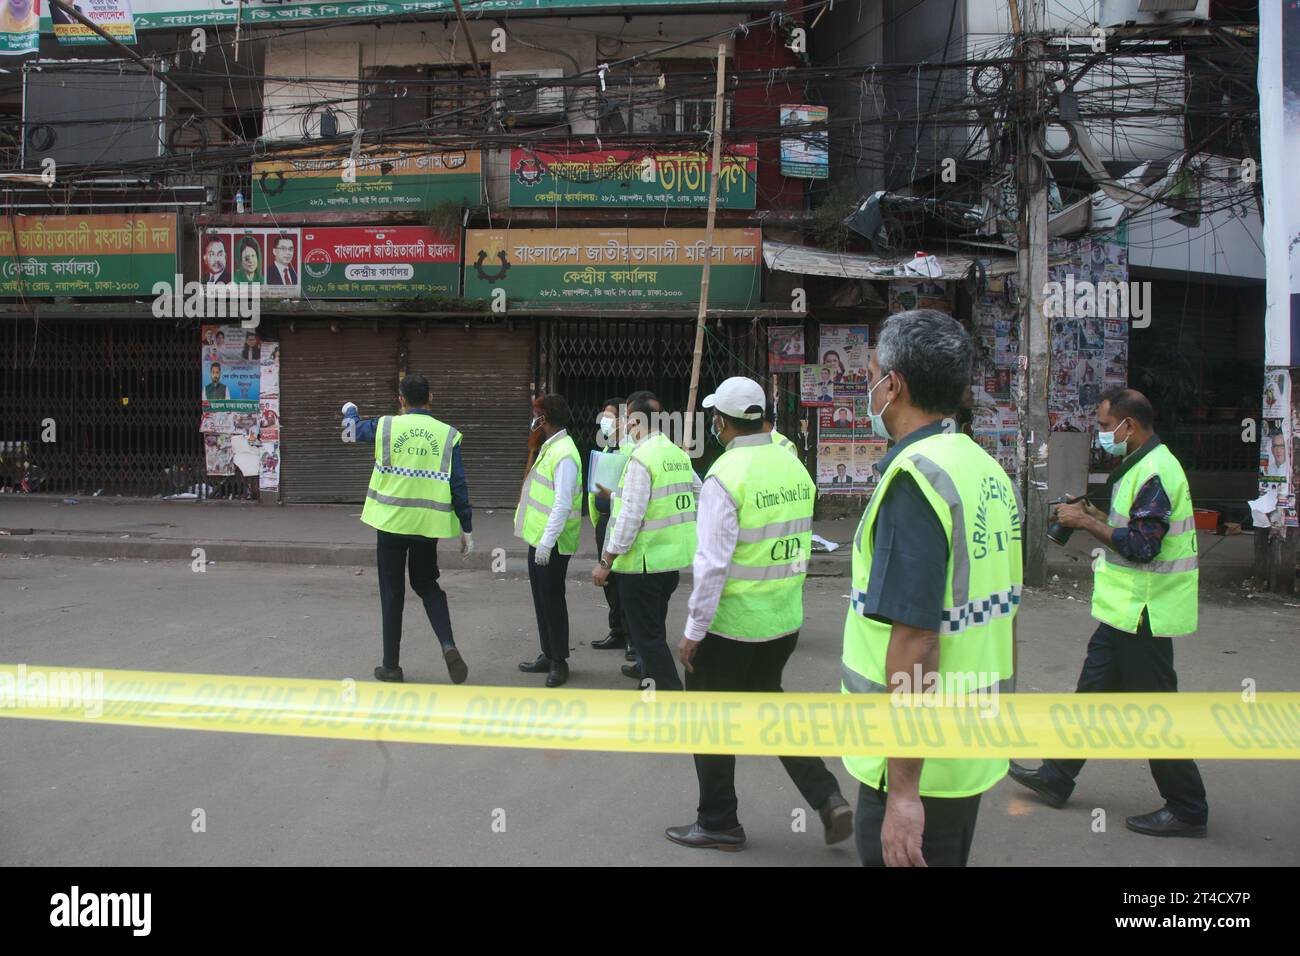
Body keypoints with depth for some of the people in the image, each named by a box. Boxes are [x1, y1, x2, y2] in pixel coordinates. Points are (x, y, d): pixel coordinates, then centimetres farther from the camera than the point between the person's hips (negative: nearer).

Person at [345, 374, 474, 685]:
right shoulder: (448, 434, -2)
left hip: (391, 520, -1)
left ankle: (391, 665, 14)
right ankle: (447, 644, -3)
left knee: (392, 592, 9)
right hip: (428, 524, 2)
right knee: (426, 584, 19)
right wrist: (466, 529, 4)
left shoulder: (386, 426, -3)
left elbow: (358, 428, 20)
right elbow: (458, 485, -3)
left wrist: (350, 411, 43)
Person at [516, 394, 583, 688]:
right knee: (541, 598, 16)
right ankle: (548, 655, 26)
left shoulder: (564, 454, -20)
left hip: (552, 544, -10)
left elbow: (563, 504, -24)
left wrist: (547, 543, -26)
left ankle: (559, 661, 11)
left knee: (552, 600, 0)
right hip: (538, 539, 10)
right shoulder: (548, 448, 12)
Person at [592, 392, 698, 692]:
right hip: (674, 558, 9)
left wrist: (605, 562, -16)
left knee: (647, 636, -1)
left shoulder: (641, 457, -17)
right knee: (654, 631, 21)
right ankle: (654, 686, 31)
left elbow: (630, 516, -21)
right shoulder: (679, 455, 9)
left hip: (643, 563, -8)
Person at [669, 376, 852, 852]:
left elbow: (713, 563, -20)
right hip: (785, 620, 7)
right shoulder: (795, 467, 2)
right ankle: (828, 798, 15)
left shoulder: (725, 476, -18)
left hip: (730, 624, -7)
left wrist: (693, 631, -12)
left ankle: (718, 823, 23)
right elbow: (800, 548, 10)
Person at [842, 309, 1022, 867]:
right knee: (949, 855, 22)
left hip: (920, 759, -9)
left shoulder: (915, 477, -20)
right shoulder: (988, 470, 9)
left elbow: (914, 638, -26)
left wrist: (903, 791, -24)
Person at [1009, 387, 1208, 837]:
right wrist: (1097, 518, 7)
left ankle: (1187, 810, 10)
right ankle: (1057, 778, 28)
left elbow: (1142, 545, -25)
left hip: (1143, 614, -11)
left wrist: (1087, 521, -16)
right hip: (1125, 610, 11)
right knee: (1092, 690, 17)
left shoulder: (1155, 471, -19)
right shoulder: (1141, 466, 14)